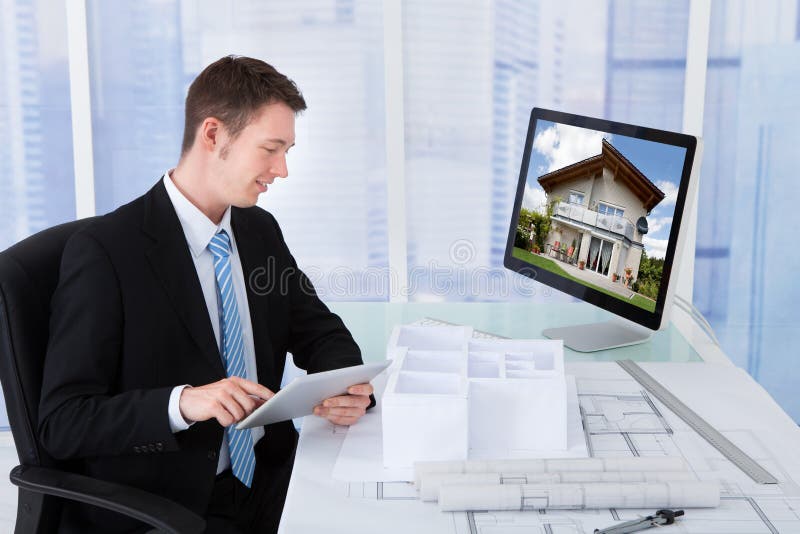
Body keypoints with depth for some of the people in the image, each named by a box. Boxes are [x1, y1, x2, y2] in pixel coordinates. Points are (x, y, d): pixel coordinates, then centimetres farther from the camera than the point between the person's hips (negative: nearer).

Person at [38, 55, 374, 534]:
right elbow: (62, 422, -15)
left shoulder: (261, 230, 7)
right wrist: (182, 403, -31)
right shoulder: (104, 251, -13)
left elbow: (320, 333, 14)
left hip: (266, 481, 6)